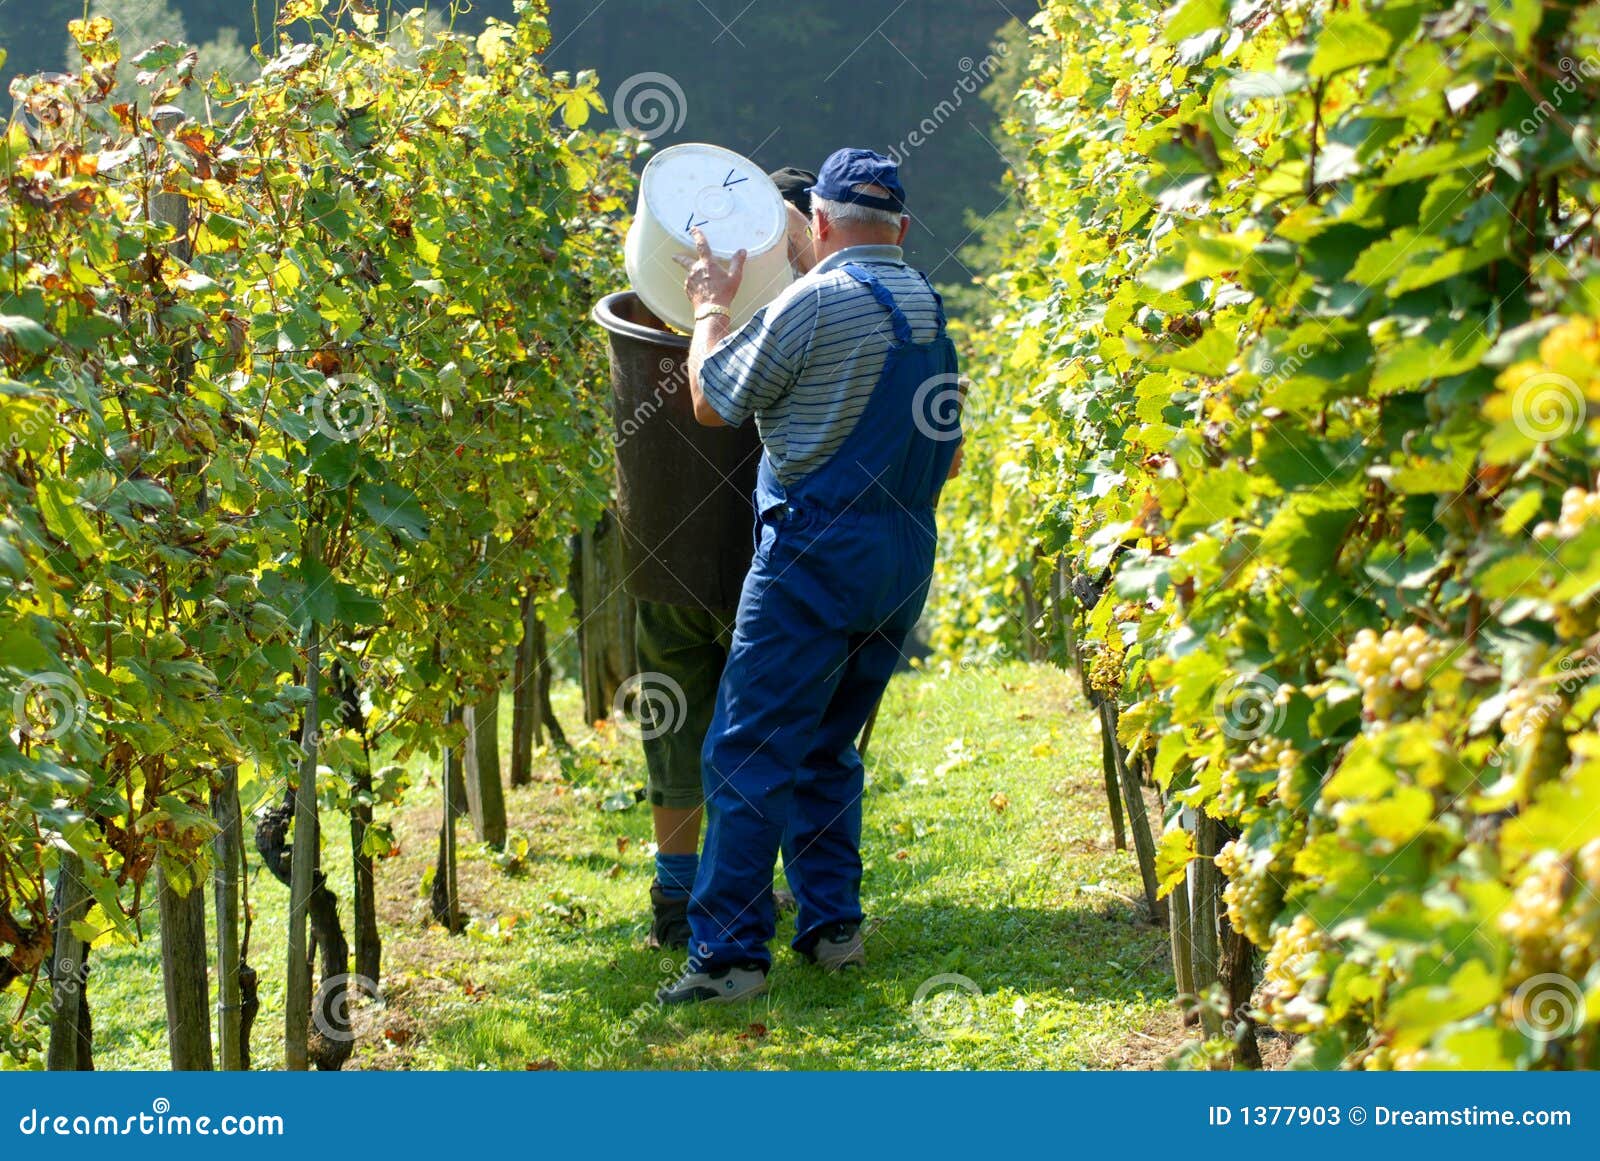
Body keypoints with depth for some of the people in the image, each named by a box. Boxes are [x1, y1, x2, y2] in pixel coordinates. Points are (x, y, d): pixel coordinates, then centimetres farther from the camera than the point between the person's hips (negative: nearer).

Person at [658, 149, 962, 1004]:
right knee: (824, 748, 19)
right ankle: (833, 926, 16)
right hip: (906, 557, 8)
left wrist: (711, 307, 13)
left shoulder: (816, 302, -12)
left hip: (818, 550, -7)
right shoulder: (933, 309, 11)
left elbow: (713, 402, -1)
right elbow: (948, 454, 19)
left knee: (748, 752, -5)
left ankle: (728, 952, -9)